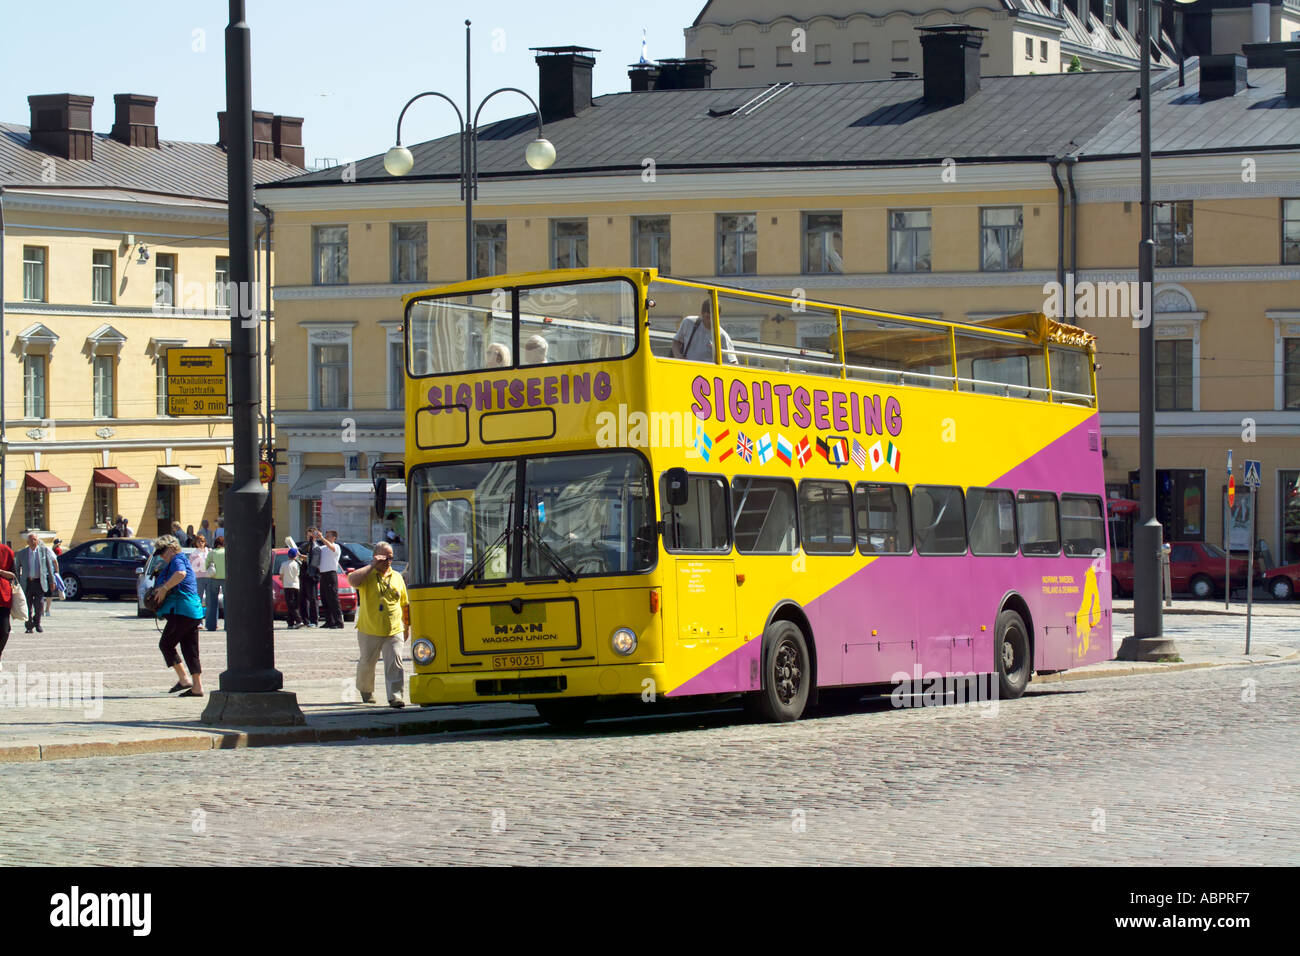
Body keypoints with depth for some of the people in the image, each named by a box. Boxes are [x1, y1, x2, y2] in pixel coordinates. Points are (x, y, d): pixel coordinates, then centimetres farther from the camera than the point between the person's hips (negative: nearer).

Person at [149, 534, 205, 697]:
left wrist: (164, 587, -23)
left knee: (166, 644, -1)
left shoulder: (177, 560, -9)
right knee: (190, 650, 9)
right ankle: (197, 687, 5)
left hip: (182, 610, -10)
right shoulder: (182, 560, 24)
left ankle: (183, 680, -6)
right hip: (194, 611, 10)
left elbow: (180, 574, -32)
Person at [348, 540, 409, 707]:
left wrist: (407, 626, 18)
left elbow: (405, 604, 18)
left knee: (395, 664, -13)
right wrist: (372, 565, -19)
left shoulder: (397, 577, 12)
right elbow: (353, 580, -24)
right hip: (369, 631, -1)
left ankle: (395, 696, -16)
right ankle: (366, 691, 37)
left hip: (394, 631, 1)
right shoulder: (366, 575, 0)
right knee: (367, 663, 14)